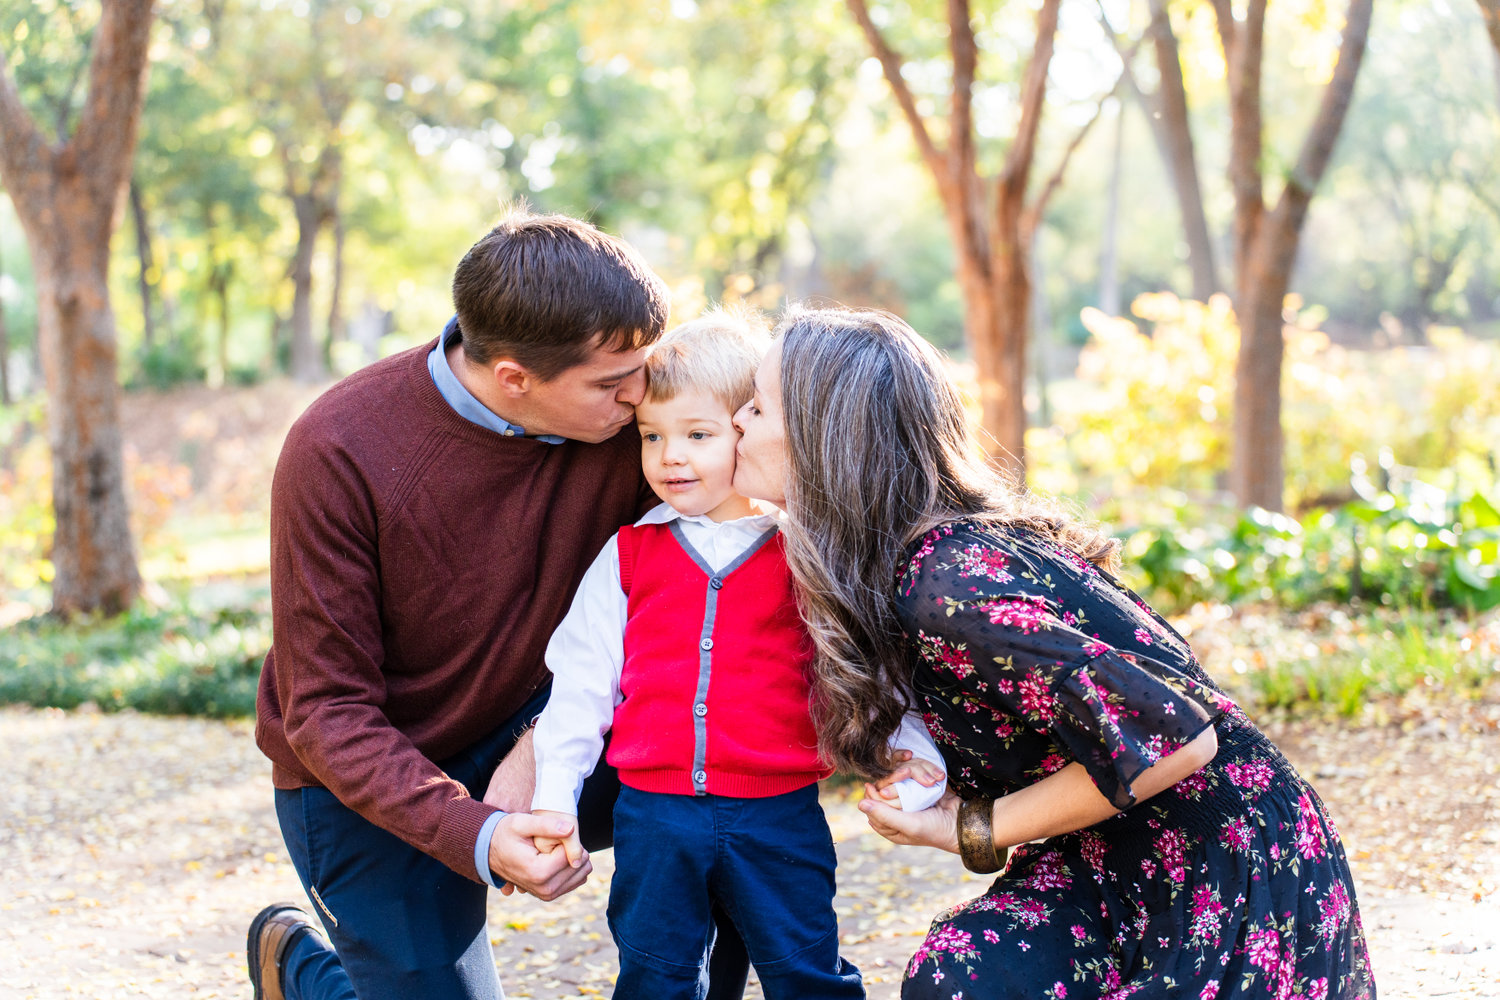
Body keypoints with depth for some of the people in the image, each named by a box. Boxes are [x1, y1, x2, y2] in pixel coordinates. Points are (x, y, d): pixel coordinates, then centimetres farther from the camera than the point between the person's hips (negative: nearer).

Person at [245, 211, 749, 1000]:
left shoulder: (627, 415, -17)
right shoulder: (335, 453, -27)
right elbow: (328, 716, -23)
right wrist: (477, 837, -39)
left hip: (529, 729, 3)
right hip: (374, 782, -3)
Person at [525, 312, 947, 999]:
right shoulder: (630, 555, 6)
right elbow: (581, 681, 10)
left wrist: (907, 749, -6)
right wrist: (554, 795, 6)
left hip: (779, 812, -2)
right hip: (653, 811, 2)